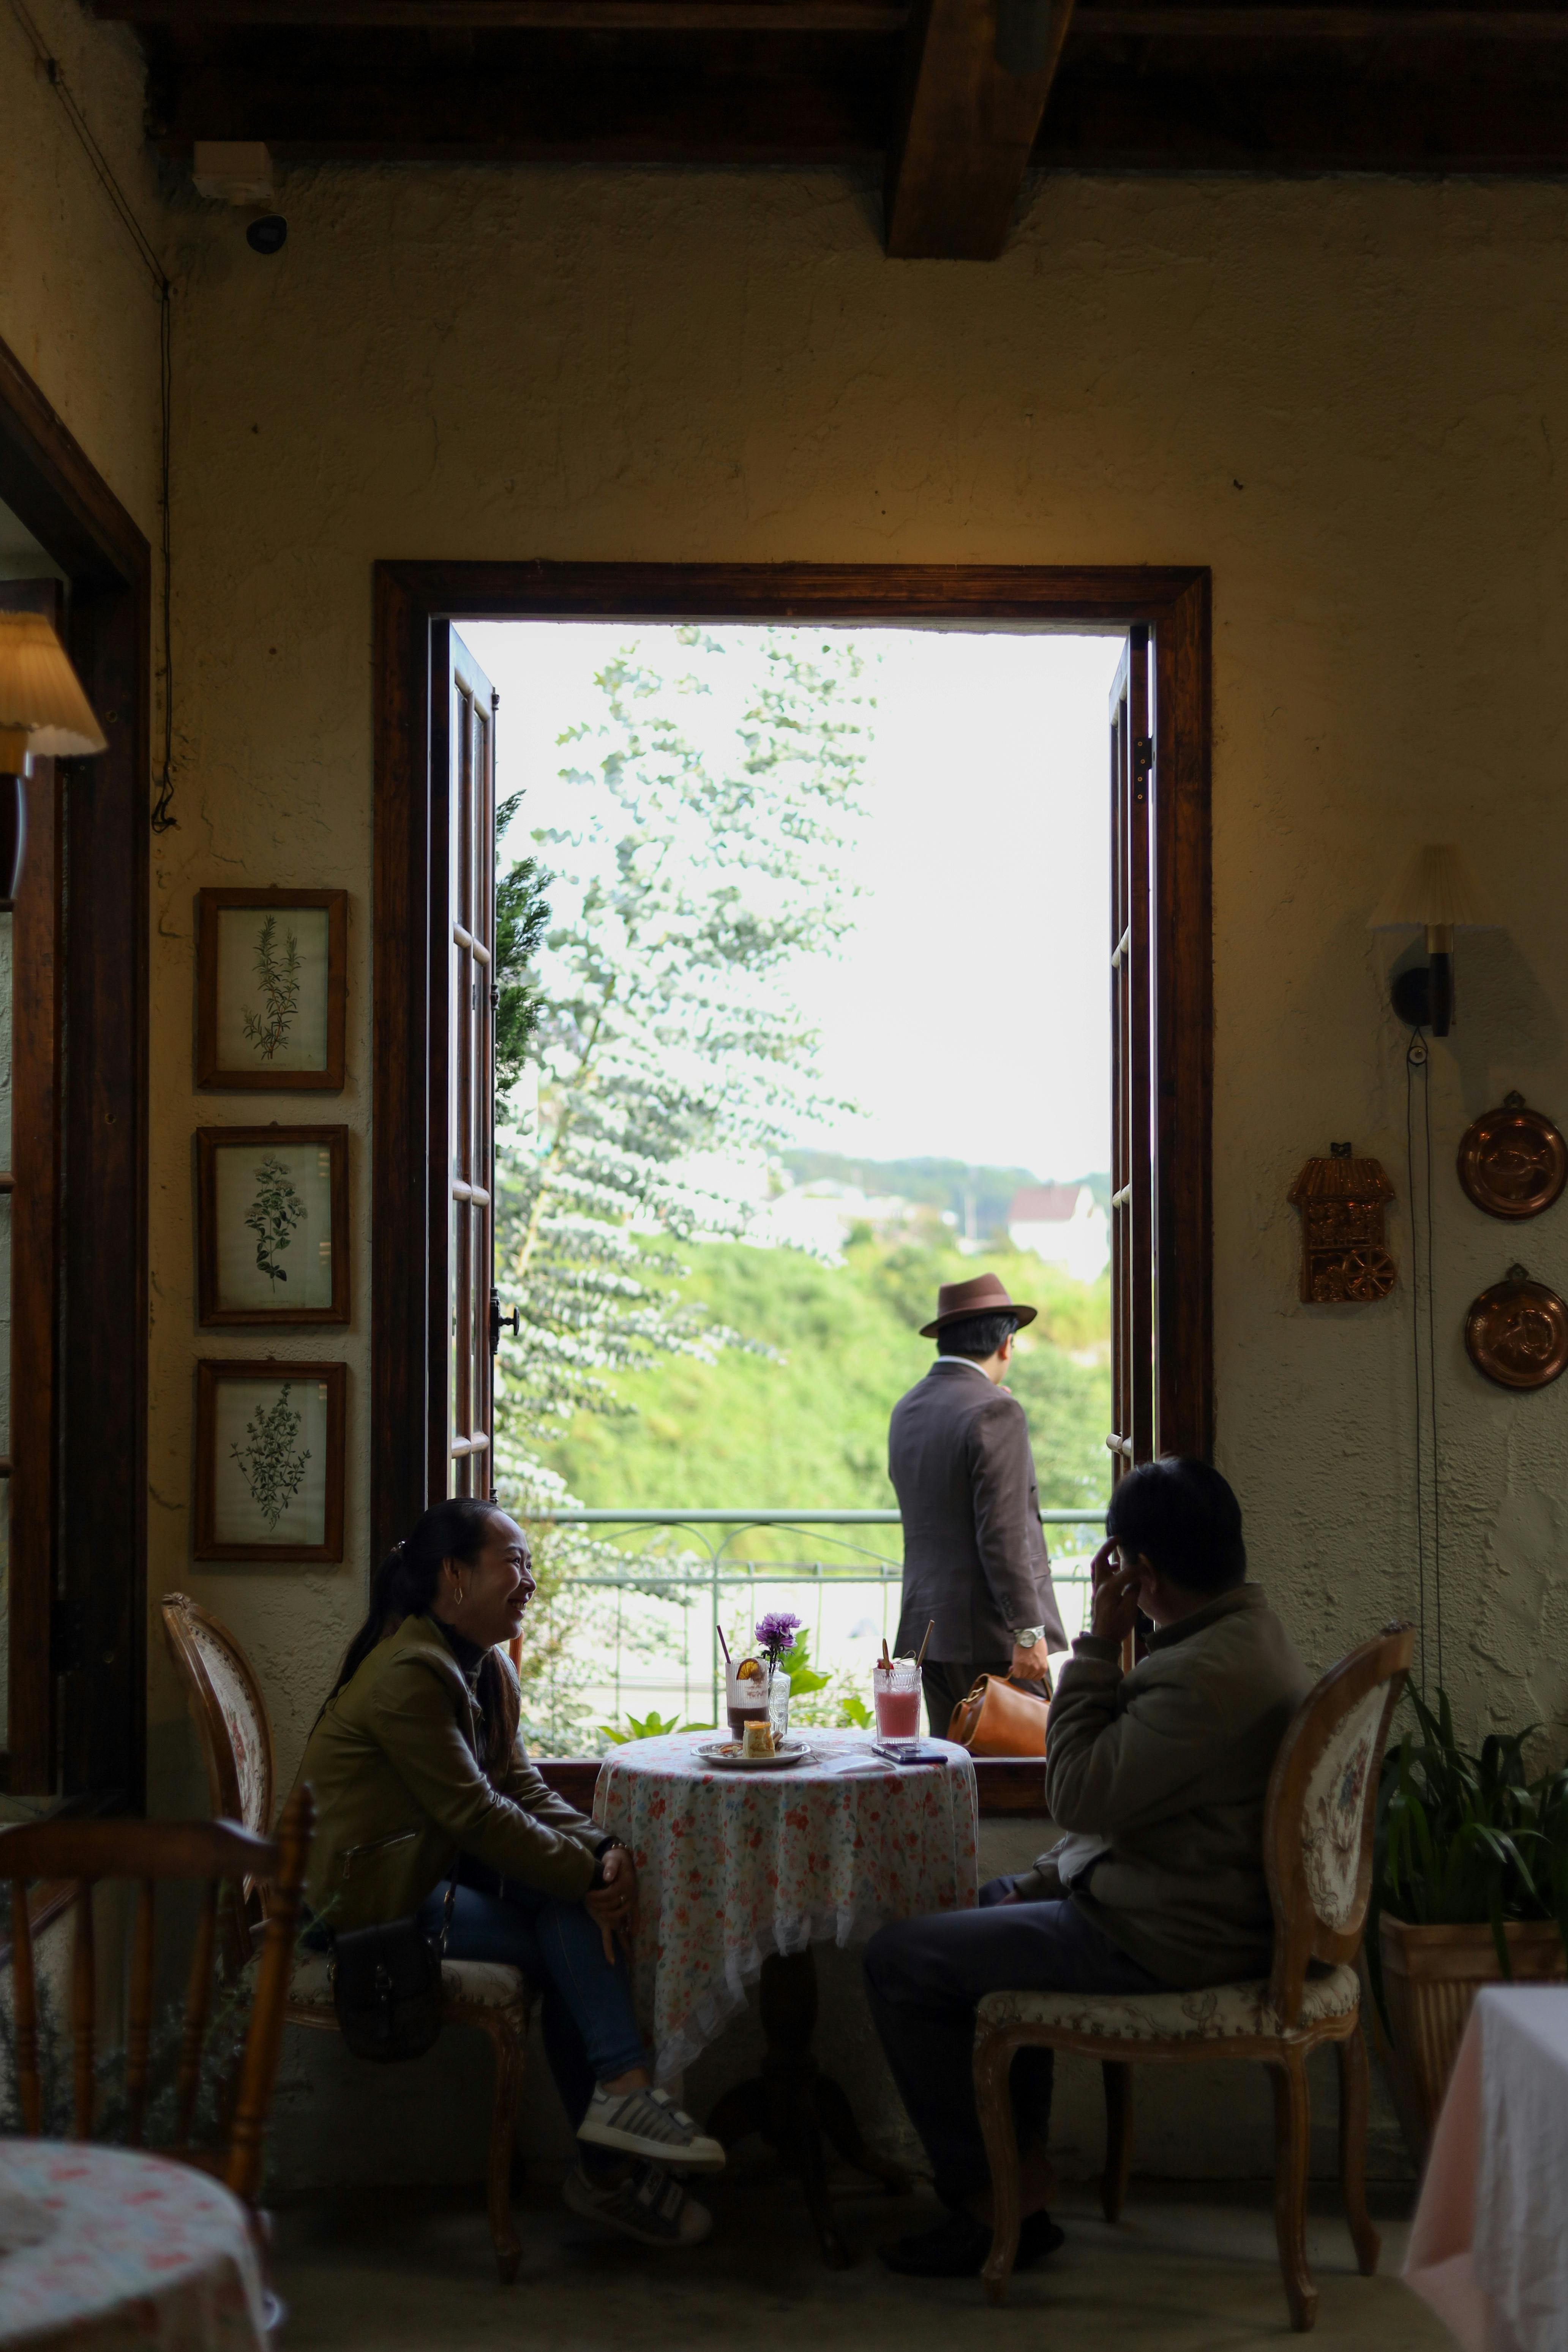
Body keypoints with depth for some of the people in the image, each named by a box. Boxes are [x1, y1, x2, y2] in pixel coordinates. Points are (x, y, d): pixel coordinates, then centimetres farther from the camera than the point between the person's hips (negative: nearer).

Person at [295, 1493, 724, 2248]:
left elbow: (522, 1786, 4)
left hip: (429, 1866, 9)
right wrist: (588, 1876, -20)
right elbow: (476, 1812, -23)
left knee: (578, 1894, -13)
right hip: (370, 1889, -9)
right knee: (573, 1935, -20)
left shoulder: (484, 1667, 11)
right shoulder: (409, 1674, -19)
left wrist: (603, 1850, -13)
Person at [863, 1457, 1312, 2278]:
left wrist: (1098, 1643, -17)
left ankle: (991, 2202, 7)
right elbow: (1124, 1785, 14)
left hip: (1168, 1938, -11)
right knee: (997, 1904, 31)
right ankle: (1024, 2170, 29)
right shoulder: (1245, 1628, 6)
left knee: (897, 1962, -5)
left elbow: (1081, 1793, -23)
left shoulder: (1211, 1673, -29)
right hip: (1204, 1900, 11)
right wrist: (1043, 1881, 11)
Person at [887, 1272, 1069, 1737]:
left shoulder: (906, 1410, 12)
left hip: (927, 1628, 8)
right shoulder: (995, 1411, -13)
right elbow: (1003, 1533, -18)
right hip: (991, 1633, -8)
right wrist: (1029, 1632, -17)